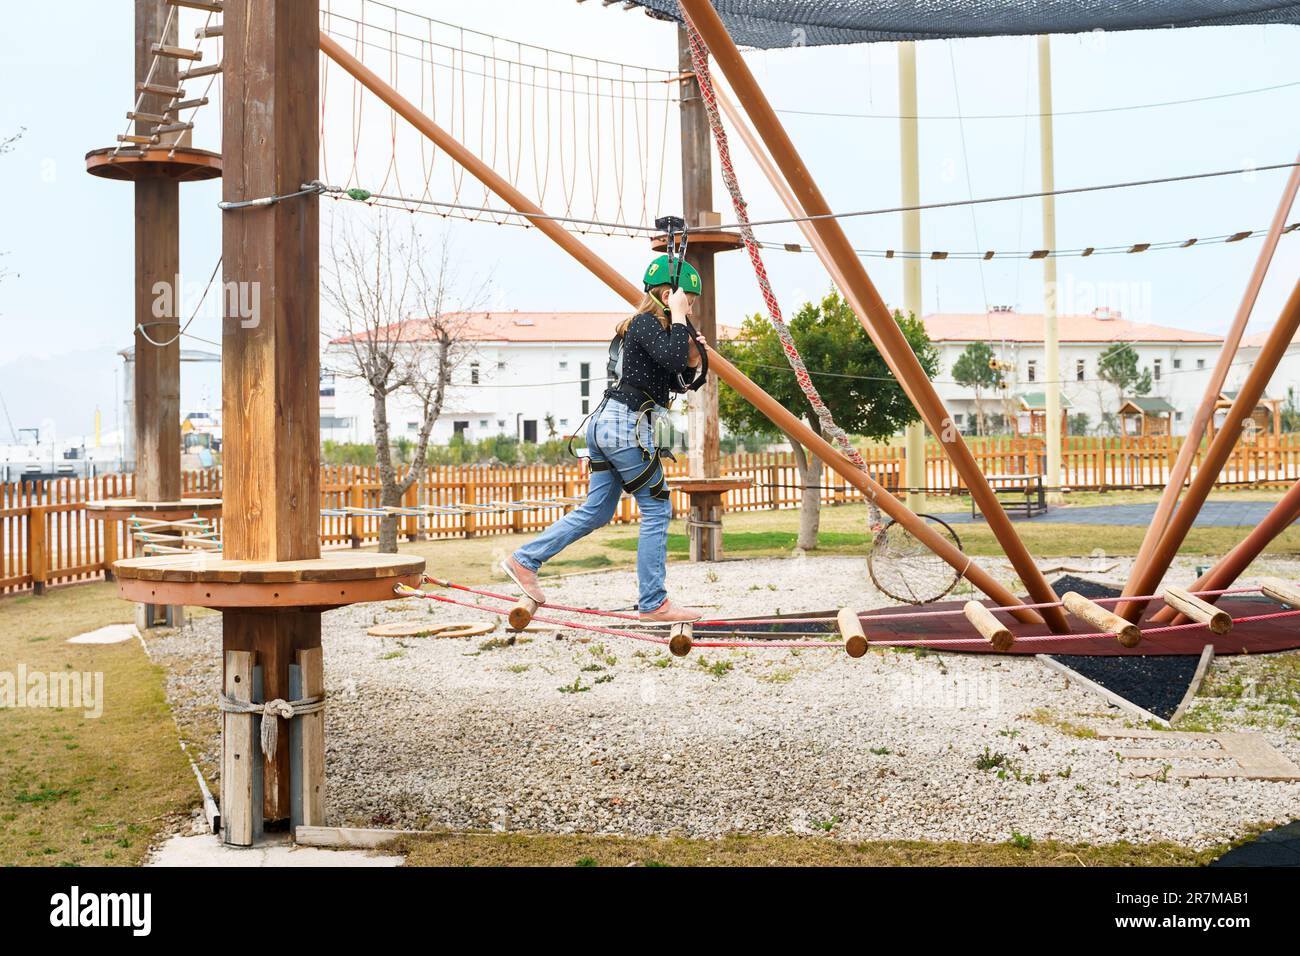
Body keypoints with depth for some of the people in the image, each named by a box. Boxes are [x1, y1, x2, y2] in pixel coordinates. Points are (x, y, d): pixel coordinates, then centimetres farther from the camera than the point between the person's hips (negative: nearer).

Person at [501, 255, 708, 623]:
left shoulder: (649, 326, 19)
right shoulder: (646, 323, -10)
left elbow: (676, 382, 23)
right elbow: (672, 359, -29)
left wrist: (693, 361, 4)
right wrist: (677, 318, -17)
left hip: (605, 424, 10)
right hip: (626, 426, -10)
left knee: (596, 511, 15)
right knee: (657, 510, -3)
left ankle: (524, 560, 17)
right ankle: (653, 604, 1)